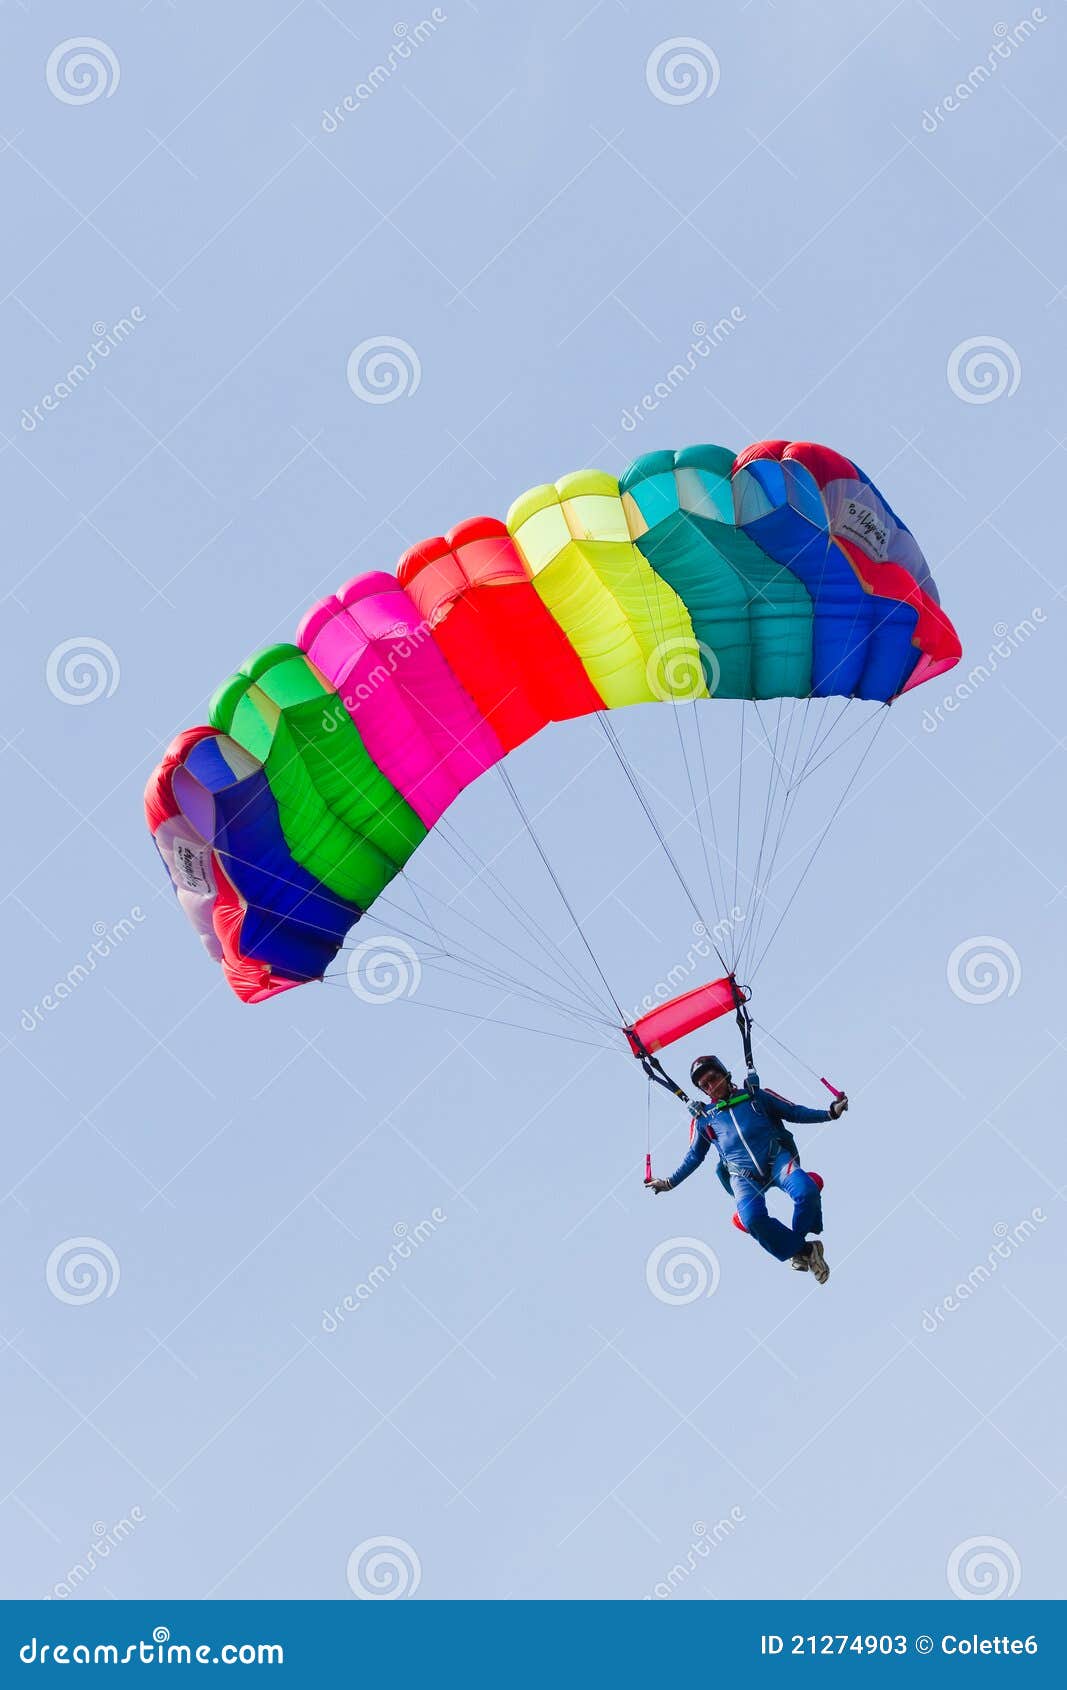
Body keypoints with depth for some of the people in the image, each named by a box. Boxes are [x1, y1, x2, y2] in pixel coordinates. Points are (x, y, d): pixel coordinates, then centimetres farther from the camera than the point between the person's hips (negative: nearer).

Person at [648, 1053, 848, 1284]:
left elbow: (795, 1112, 16)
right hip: (743, 1175, 0)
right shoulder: (703, 1118, 18)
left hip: (776, 1158, 0)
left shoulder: (755, 1096, 15)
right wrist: (670, 1183, 26)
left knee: (807, 1191, -31)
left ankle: (797, 1242, -2)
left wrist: (830, 1113, 4)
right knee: (752, 1219, -33)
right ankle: (804, 1250, -13)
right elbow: (694, 1157, 29)